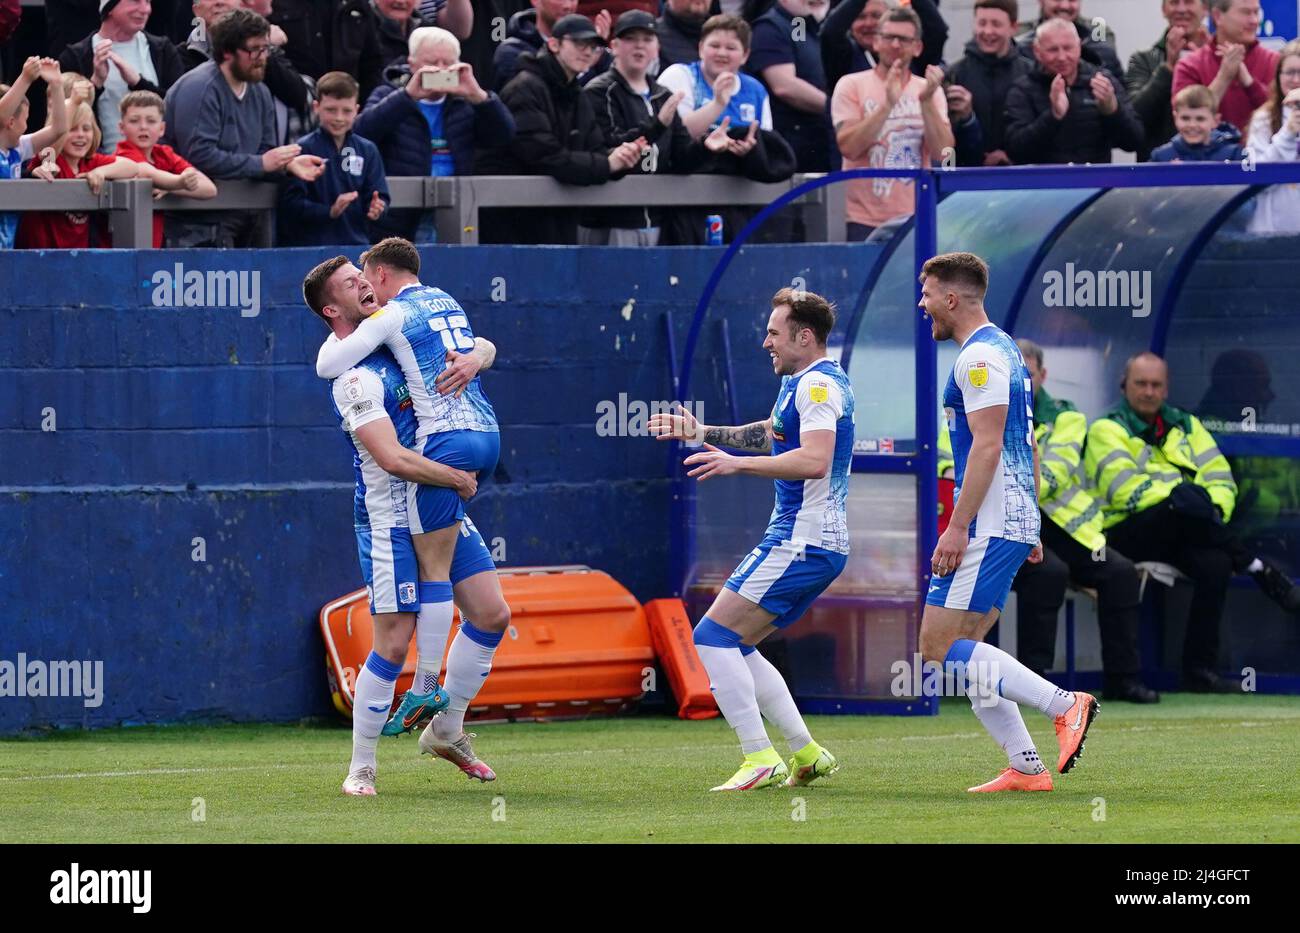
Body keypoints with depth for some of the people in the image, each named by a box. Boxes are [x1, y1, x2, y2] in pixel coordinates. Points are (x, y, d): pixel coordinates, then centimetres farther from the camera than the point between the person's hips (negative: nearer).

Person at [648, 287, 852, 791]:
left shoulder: (819, 384, -14)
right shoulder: (801, 384, 19)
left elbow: (814, 460, -28)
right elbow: (770, 434, 37)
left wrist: (737, 463, -26)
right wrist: (701, 432, 34)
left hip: (800, 542, -11)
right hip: (819, 544, 11)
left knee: (714, 638, -12)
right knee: (733, 647, 14)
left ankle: (761, 759, -17)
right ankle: (807, 753, 10)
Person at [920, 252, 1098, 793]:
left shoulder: (980, 356, -12)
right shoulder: (1004, 351, 20)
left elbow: (987, 445, -20)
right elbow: (1026, 448, 23)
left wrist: (957, 526, -23)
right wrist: (1031, 531, 25)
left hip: (988, 526, -10)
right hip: (1013, 525, 10)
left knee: (940, 647, -12)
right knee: (963, 653, 9)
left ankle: (1064, 705, -19)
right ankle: (1026, 768, 4)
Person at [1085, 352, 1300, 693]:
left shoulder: (1186, 426, 22)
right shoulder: (1107, 430, 7)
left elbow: (1221, 481, 13)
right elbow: (1124, 488, -10)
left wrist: (1212, 509, -9)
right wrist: (1180, 497, -20)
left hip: (1182, 537, 4)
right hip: (1128, 534, -4)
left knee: (1214, 563, -31)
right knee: (1185, 498, -35)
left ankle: (1199, 669, -25)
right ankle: (1260, 571, -25)